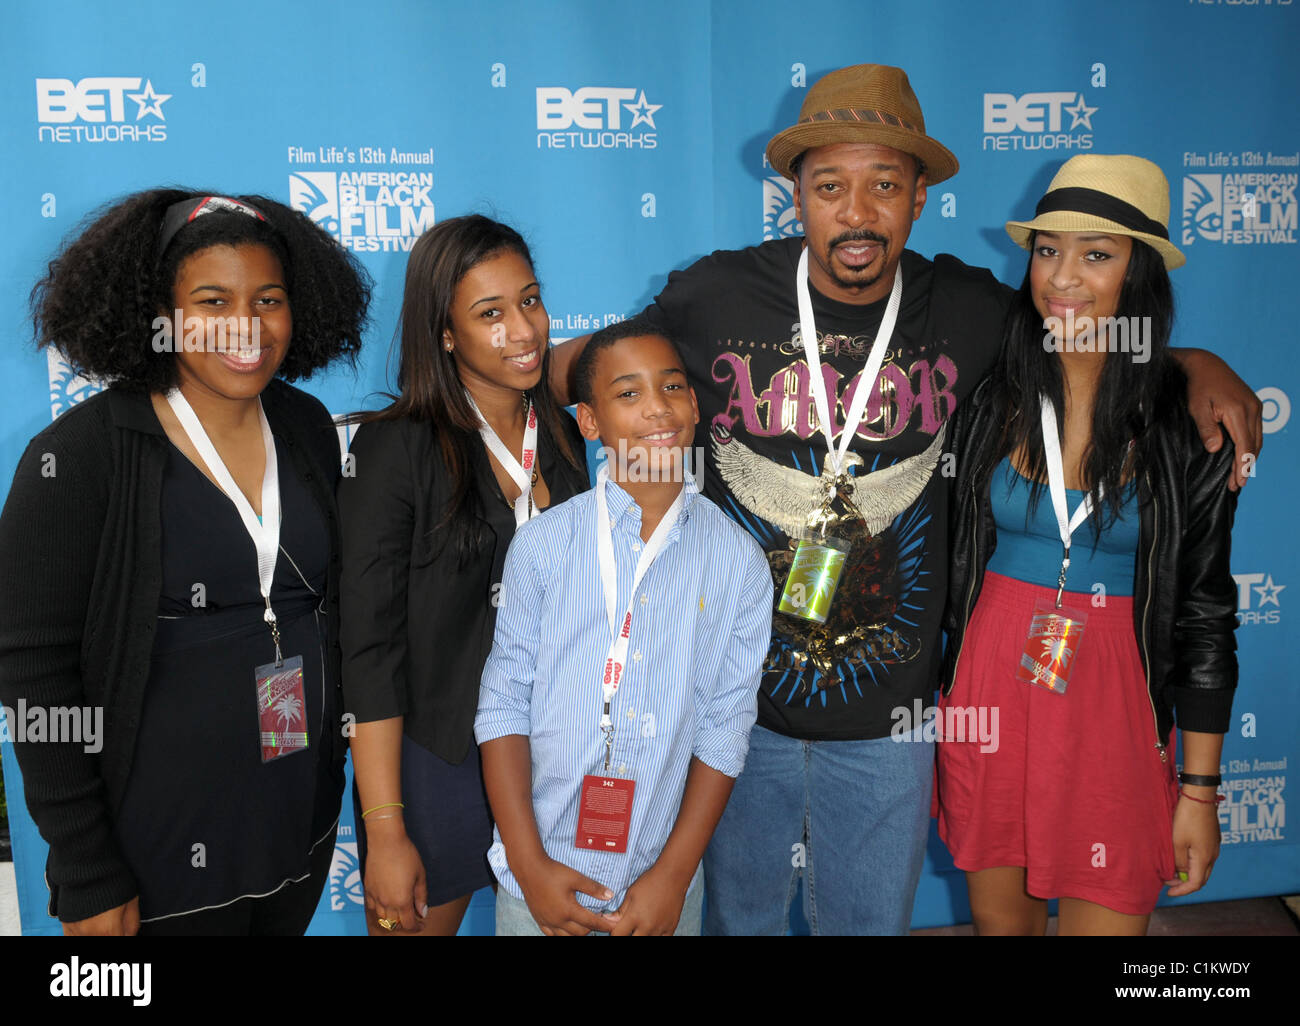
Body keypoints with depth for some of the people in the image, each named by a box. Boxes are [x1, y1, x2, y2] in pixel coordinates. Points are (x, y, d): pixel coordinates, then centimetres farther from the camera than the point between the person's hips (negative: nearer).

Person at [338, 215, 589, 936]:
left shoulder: (563, 437, 2)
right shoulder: (396, 447, -14)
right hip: (433, 761, -4)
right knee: (417, 919, 14)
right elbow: (371, 647, -15)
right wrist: (385, 833, -15)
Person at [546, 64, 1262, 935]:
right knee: (737, 912, 24)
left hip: (887, 725, 1)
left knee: (870, 920, 23)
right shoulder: (716, 298, -11)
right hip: (735, 703, 0)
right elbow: (589, 362, 5)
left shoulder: (970, 312, -8)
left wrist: (1199, 366, -7)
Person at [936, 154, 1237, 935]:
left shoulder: (1190, 423, -7)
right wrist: (931, 718, 7)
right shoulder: (989, 402, -3)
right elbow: (952, 567, 5)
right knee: (997, 917, 17)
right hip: (986, 693, 2)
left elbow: (1207, 612, -2)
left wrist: (1200, 788, -2)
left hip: (1113, 707, -1)